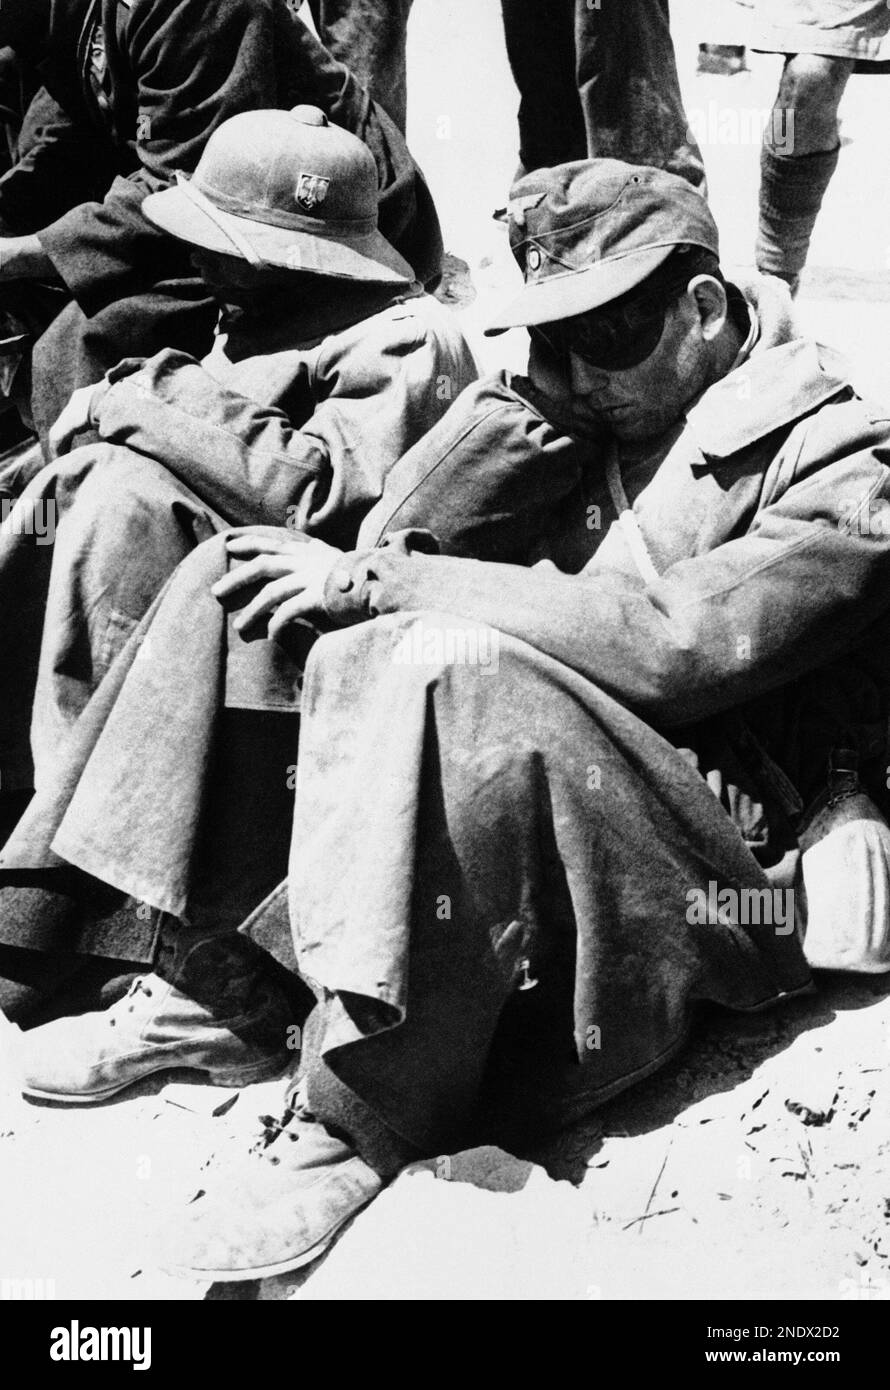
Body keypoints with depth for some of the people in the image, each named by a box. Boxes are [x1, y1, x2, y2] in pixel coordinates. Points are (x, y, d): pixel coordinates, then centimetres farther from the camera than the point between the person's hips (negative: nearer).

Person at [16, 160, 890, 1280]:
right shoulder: (596, 414, 16)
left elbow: (669, 640, -21)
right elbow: (404, 536, 4)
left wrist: (381, 585, -20)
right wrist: (541, 376, -4)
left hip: (724, 854, -6)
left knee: (458, 665, -33)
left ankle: (360, 1123, -25)